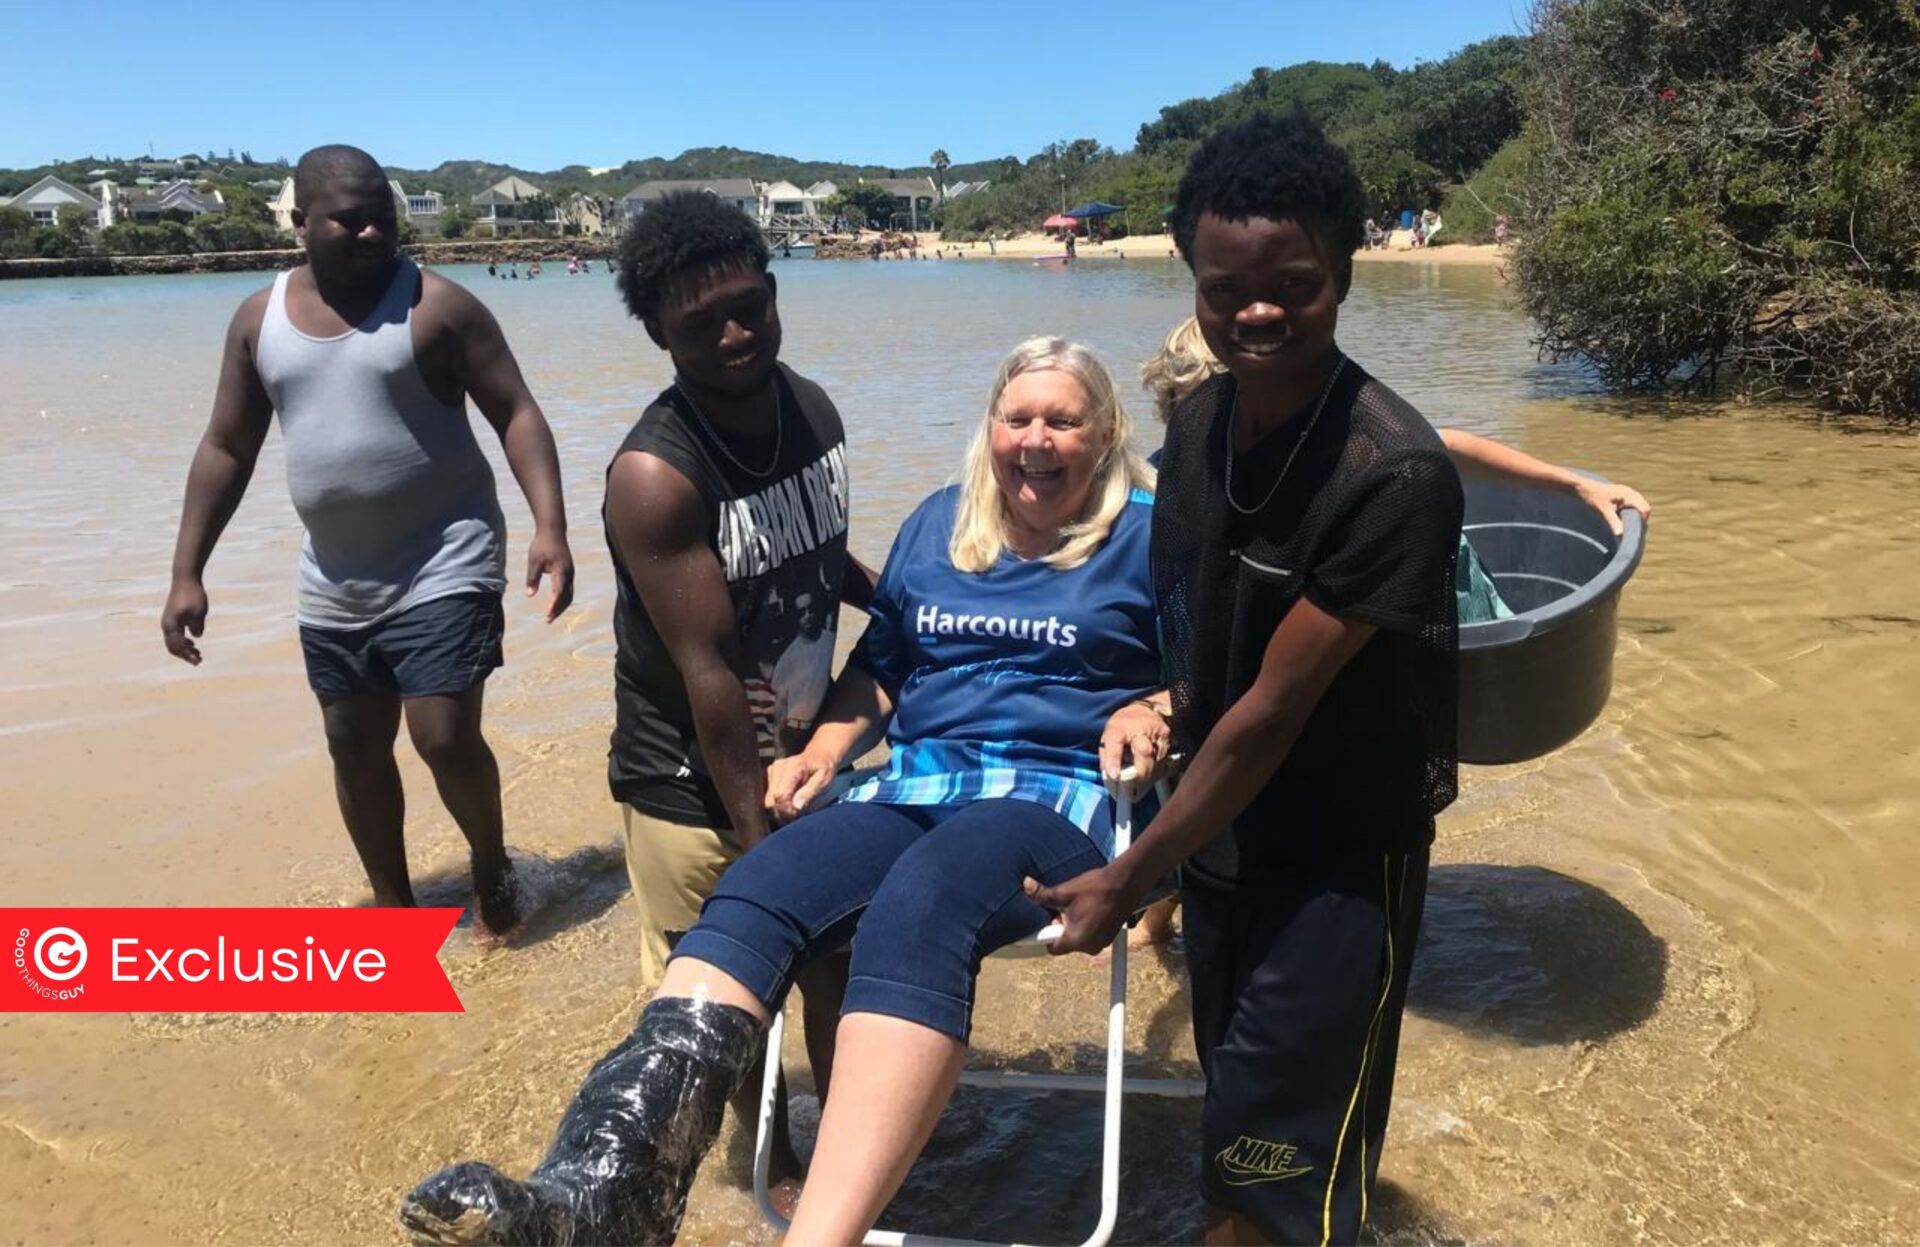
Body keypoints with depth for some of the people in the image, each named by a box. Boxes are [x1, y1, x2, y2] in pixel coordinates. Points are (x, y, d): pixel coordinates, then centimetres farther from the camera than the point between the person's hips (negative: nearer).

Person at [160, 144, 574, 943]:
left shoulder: (438, 306, -9)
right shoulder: (259, 319, 5)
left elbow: (515, 414, -12)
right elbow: (226, 449, 10)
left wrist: (549, 525, -26)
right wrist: (187, 574, 7)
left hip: (444, 566, -5)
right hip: (333, 583, 5)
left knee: (445, 737, -10)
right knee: (354, 746, 13)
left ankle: (492, 868, 19)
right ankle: (392, 900, 32)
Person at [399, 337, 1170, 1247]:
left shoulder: (1148, 533, 7)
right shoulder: (940, 523, 20)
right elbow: (879, 665, 26)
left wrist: (1152, 710, -9)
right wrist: (822, 752, 10)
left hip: (1057, 797, -4)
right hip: (912, 789, 5)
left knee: (913, 911, -39)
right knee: (750, 897, -26)